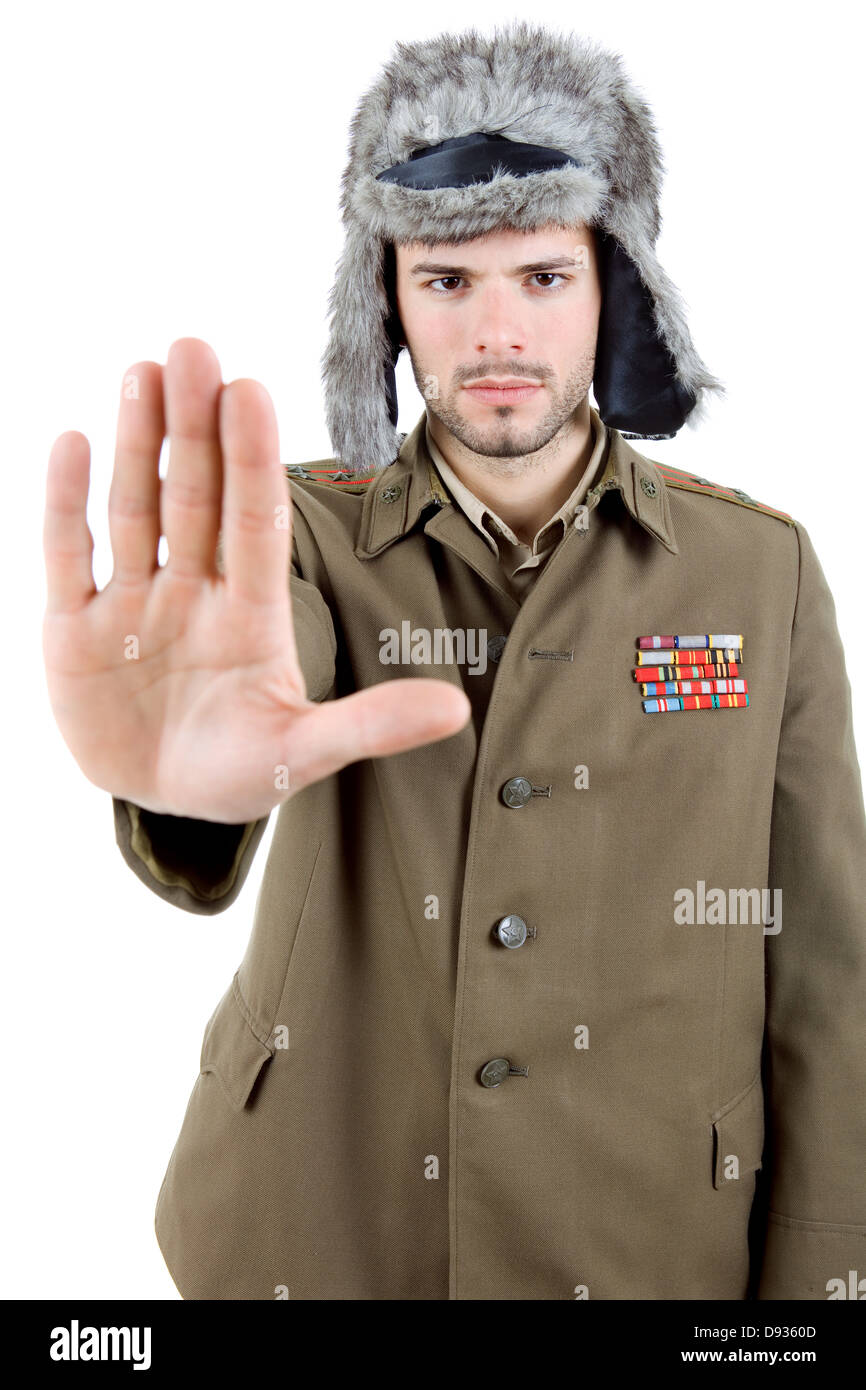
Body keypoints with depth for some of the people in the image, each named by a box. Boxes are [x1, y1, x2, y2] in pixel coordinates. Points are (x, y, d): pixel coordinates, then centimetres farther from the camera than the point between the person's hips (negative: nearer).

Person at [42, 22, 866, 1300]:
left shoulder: (763, 571, -6)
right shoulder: (309, 532, -7)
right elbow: (260, 645, -31)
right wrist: (189, 775, -53)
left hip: (650, 1250, 1)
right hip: (310, 1239, 0)